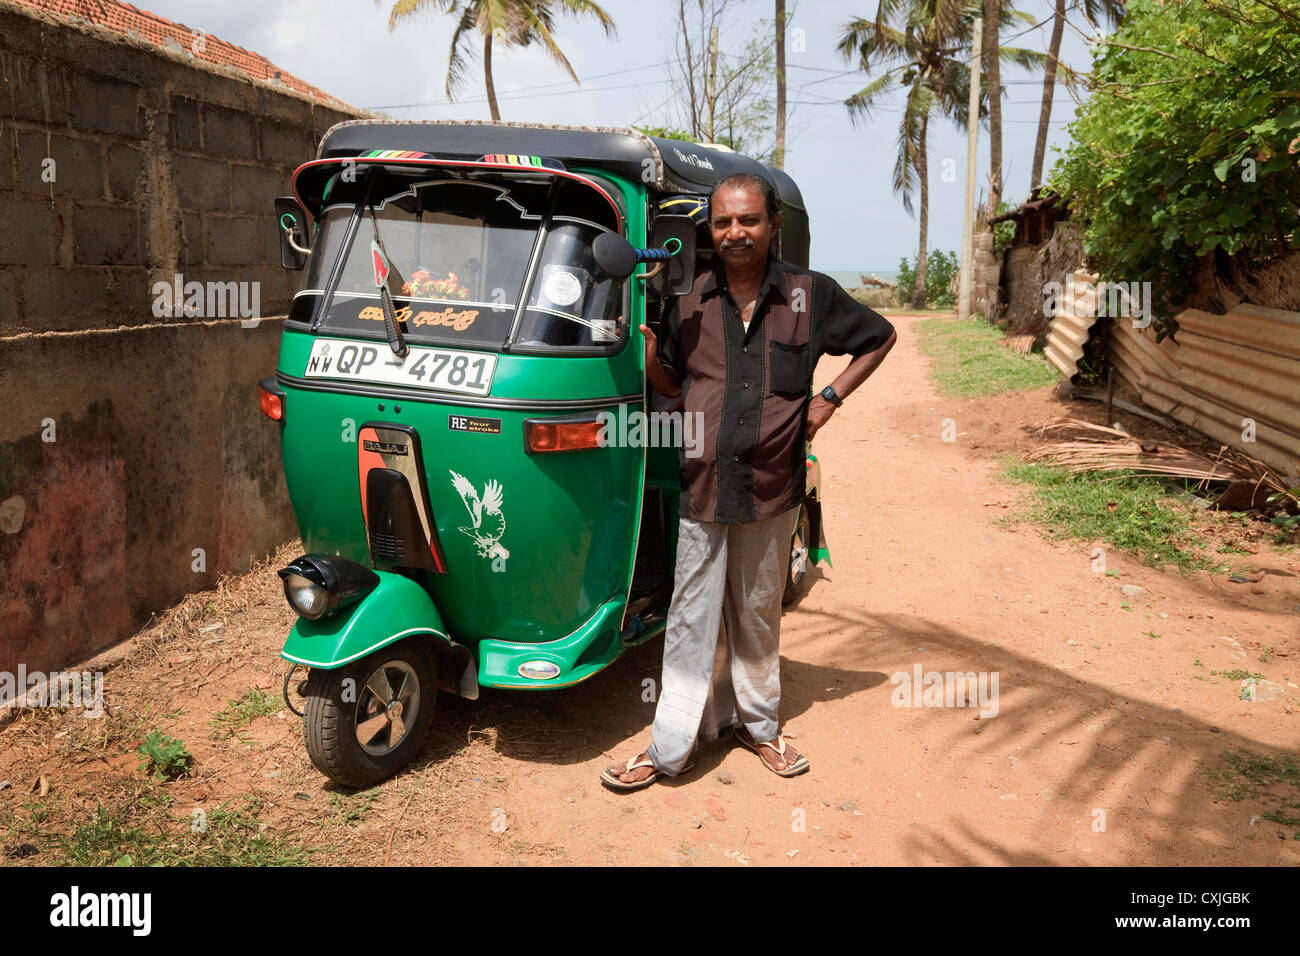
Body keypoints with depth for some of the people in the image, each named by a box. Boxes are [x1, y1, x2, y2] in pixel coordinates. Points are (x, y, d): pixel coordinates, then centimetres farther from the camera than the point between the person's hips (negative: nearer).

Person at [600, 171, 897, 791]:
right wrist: (646, 342, -9)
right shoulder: (689, 302, 2)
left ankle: (758, 724, 35)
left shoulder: (810, 294, -1)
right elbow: (670, 385, 11)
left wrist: (829, 398, 1)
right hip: (703, 487, 0)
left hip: (772, 487, 0)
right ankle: (668, 748, 15)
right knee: (691, 618, 4)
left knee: (759, 613, 16)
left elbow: (880, 338, 11)